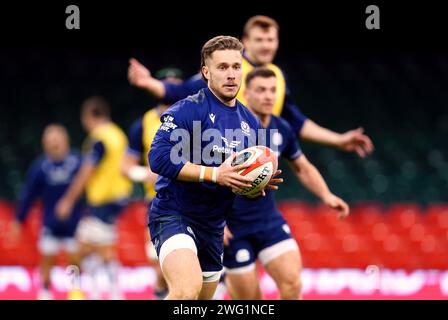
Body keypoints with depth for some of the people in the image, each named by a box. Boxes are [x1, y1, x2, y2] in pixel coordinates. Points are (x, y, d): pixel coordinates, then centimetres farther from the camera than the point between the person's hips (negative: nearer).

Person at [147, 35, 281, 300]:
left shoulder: (250, 122, 11)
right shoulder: (188, 109, -12)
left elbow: (245, 175, 23)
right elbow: (159, 158, -22)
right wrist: (215, 174, -26)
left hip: (213, 226, 8)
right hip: (174, 216, -8)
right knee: (188, 290, -33)